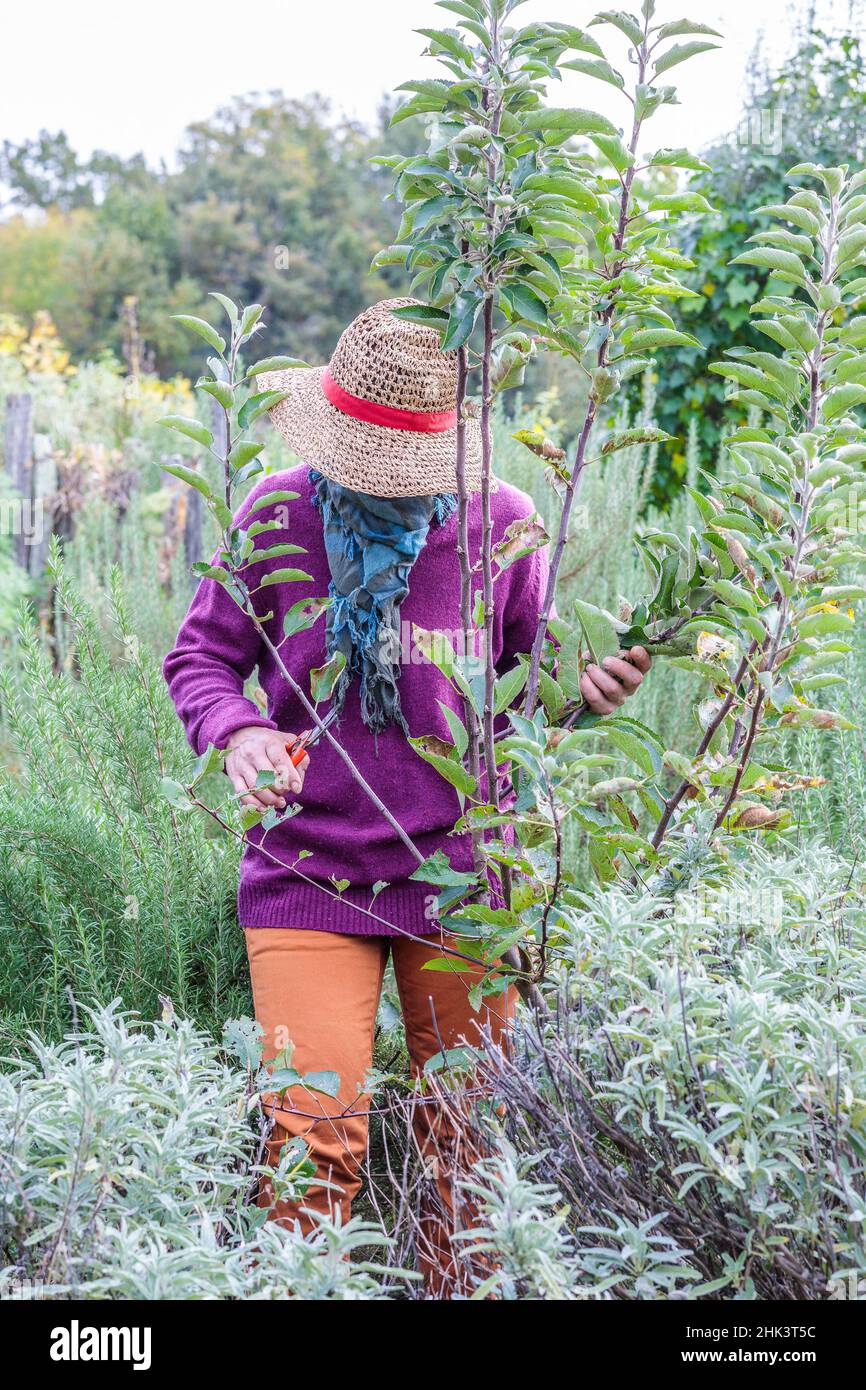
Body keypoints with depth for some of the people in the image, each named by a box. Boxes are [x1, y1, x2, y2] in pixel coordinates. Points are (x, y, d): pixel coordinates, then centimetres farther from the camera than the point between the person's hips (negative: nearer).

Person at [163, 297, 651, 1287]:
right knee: (315, 1136, -10)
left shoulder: (497, 523, -1)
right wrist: (238, 732, -18)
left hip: (458, 876, 2)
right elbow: (200, 656, 3)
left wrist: (583, 689, -13)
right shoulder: (279, 517, -4)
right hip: (309, 873, -1)